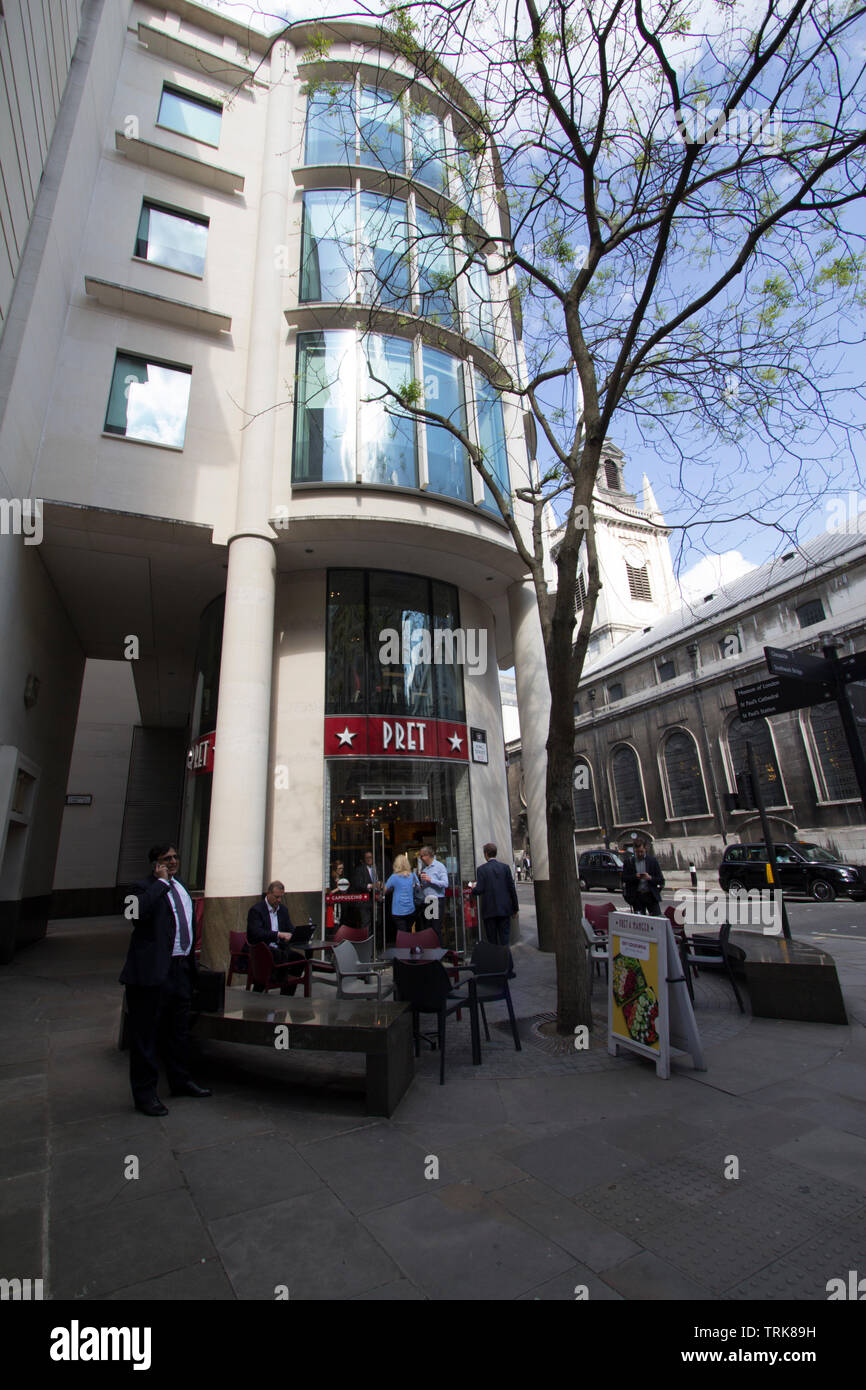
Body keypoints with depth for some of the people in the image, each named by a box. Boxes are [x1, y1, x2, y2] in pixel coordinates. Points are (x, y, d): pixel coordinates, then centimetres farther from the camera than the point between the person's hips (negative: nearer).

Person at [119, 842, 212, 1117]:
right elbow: (141, 910, -32)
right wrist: (161, 880, -22)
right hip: (154, 970, -8)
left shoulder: (181, 888, 15)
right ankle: (145, 1094, 19)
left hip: (182, 969, 8)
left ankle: (180, 1081, 35)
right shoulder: (145, 887, -9)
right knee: (146, 1034, 4)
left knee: (178, 1031, 20)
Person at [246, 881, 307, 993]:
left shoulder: (283, 909, 13)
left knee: (300, 957, -19)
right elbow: (256, 933, -22)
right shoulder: (256, 909, -9)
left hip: (279, 948, 7)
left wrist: (289, 935, -11)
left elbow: (290, 930, 14)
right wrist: (279, 934, -30)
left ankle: (287, 995, -7)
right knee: (280, 955, -36)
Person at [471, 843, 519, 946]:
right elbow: (511, 888, 0)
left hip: (490, 910, -2)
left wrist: (473, 889, 12)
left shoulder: (481, 869, -7)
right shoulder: (505, 867, 0)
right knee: (504, 939, 7)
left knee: (492, 940, 8)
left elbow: (479, 890, -12)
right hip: (505, 909, 2)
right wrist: (515, 908, 8)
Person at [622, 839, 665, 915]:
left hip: (651, 895, 0)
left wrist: (650, 878, -16)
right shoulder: (629, 861, 3)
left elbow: (661, 879, 2)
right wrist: (635, 877, -17)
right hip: (636, 896, 1)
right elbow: (624, 878, -1)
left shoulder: (652, 860, 3)